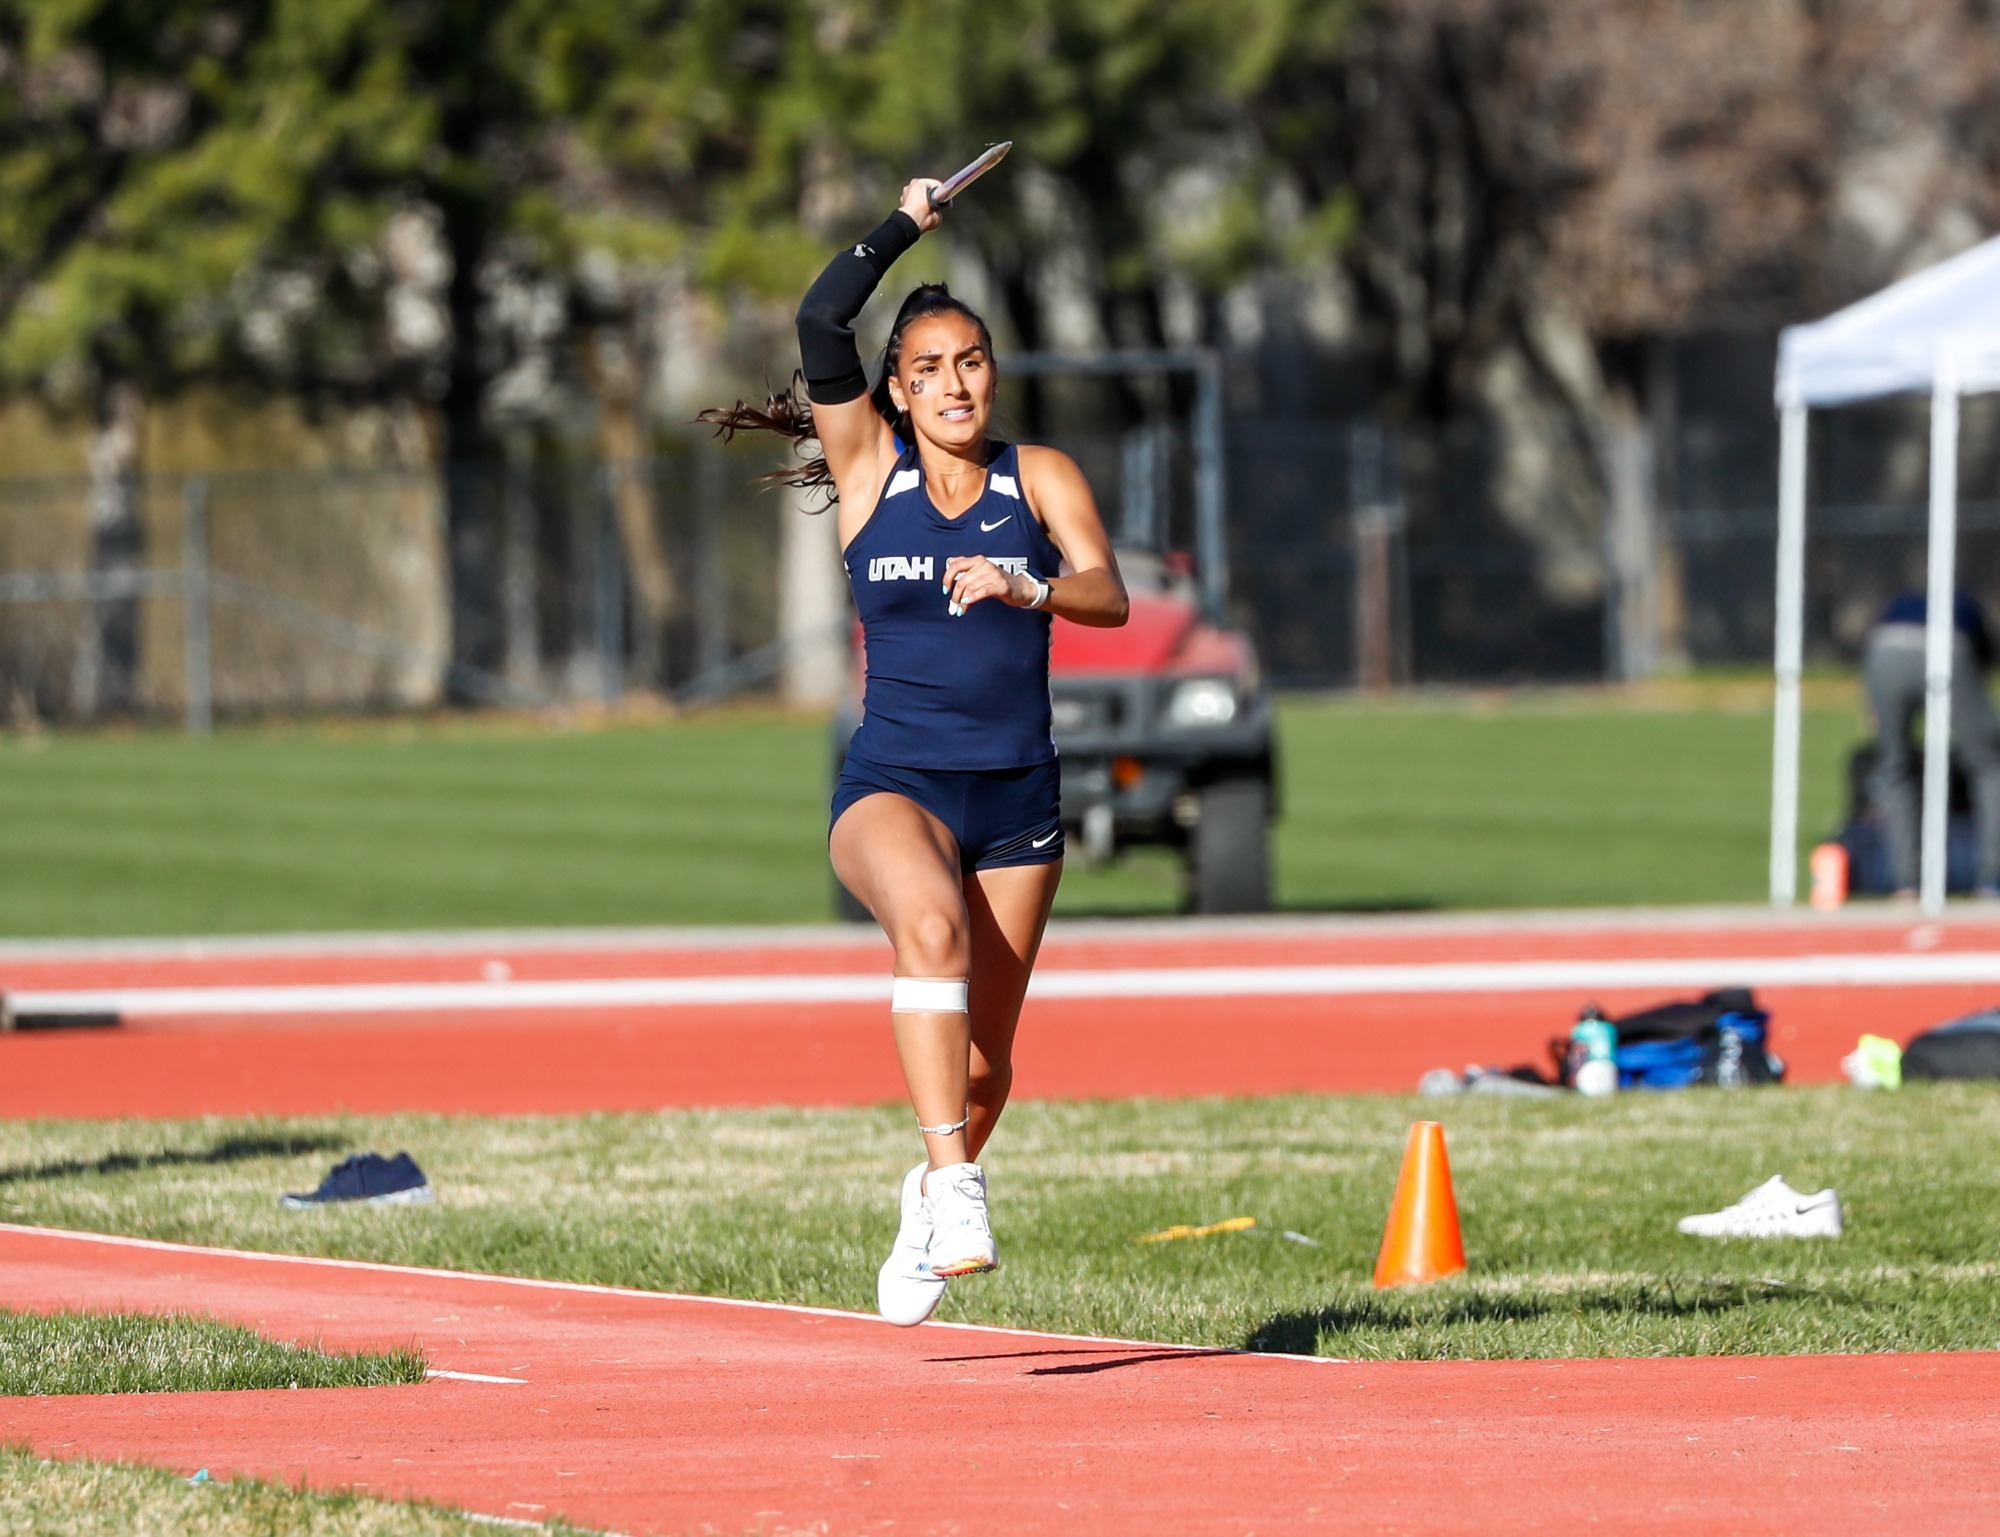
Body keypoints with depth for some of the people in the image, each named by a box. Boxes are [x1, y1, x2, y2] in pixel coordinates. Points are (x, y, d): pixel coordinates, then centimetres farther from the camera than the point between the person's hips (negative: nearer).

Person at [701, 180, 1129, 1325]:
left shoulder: (1040, 478, 5)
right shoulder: (870, 464, 3)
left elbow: (1108, 595, -11)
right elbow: (823, 321, -9)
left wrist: (1025, 588, -29)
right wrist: (908, 226, -3)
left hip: (1017, 797, 2)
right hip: (893, 784, -2)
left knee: (984, 1058, 6)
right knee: (933, 924, -35)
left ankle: (932, 1196, 36)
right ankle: (956, 1186, -41)